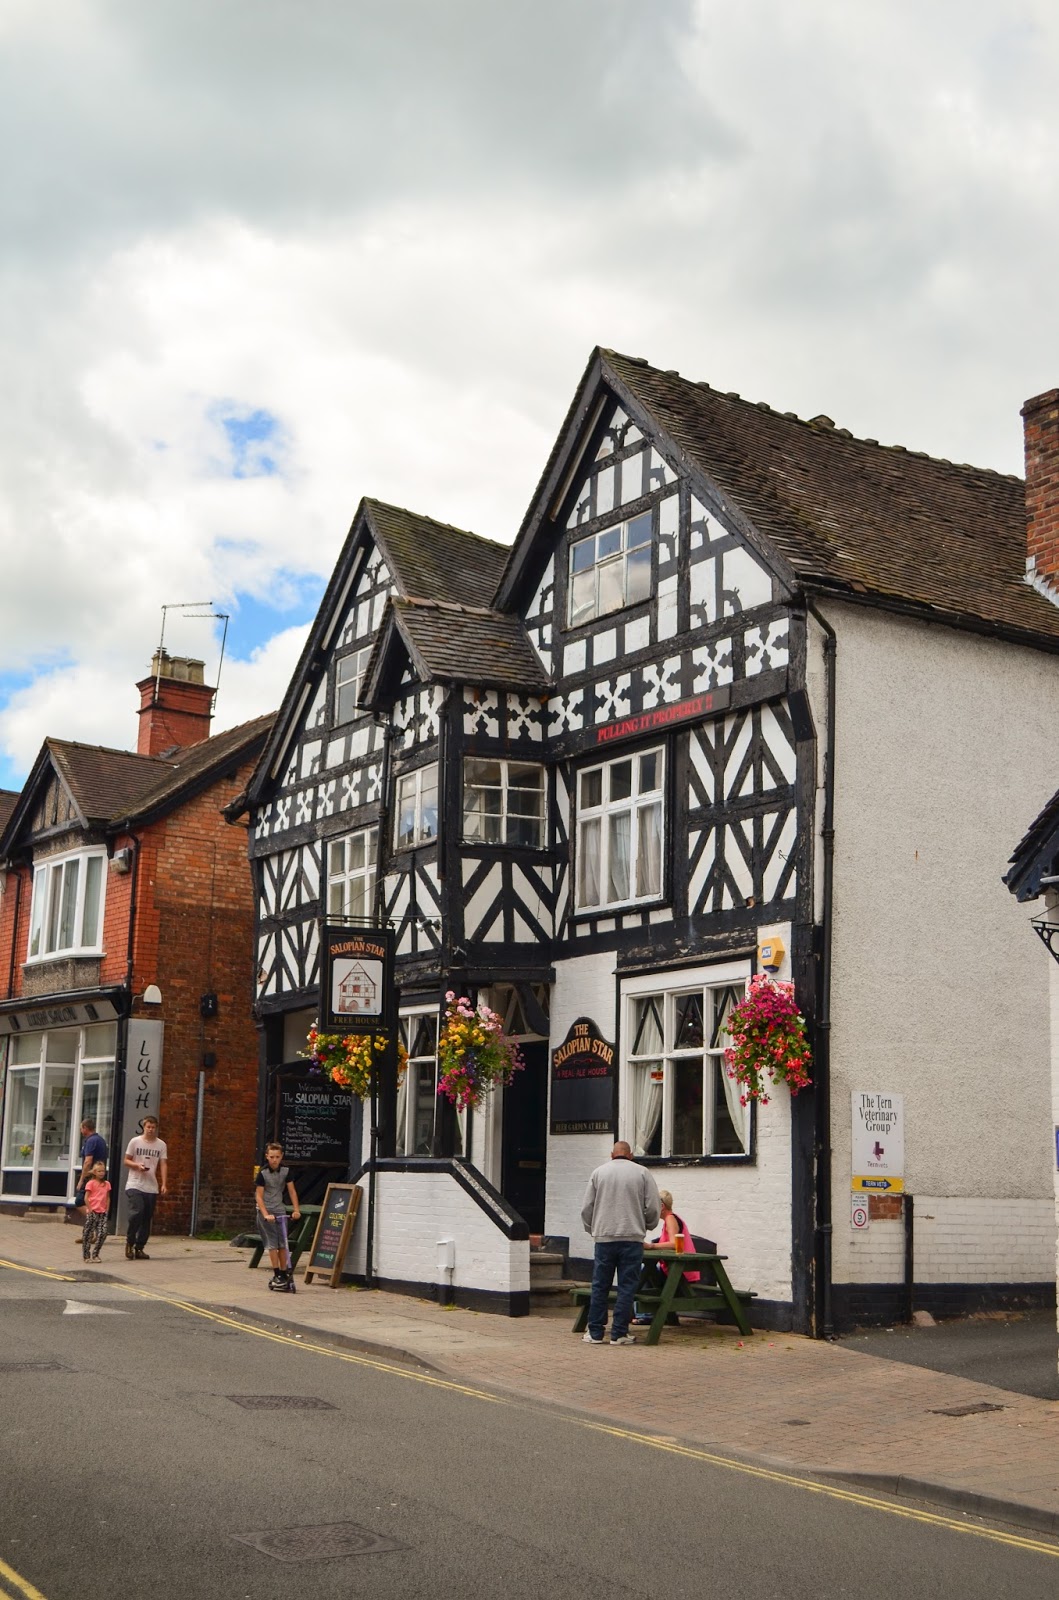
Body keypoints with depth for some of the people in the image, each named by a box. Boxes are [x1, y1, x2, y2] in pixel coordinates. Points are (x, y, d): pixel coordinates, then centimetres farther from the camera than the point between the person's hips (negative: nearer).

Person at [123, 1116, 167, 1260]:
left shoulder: (161, 1145, 5)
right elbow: (126, 1160, 6)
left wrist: (163, 1184, -8)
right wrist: (137, 1165, -15)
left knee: (147, 1219, 5)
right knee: (136, 1213, -18)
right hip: (134, 1185, -3)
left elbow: (163, 1165, 2)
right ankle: (130, 1242, 1)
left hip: (152, 1188, 3)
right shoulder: (135, 1141, 1)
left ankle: (139, 1248, 15)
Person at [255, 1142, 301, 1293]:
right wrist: (266, 1215, -21)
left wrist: (296, 1209, -8)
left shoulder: (285, 1171, -1)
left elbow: (292, 1191, 2)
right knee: (273, 1243, -7)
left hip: (280, 1210, 4)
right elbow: (259, 1196, -11)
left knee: (283, 1243, 3)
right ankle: (277, 1275, -2)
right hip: (266, 1211, -4)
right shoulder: (263, 1173, -12)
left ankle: (284, 1273, 10)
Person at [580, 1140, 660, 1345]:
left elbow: (586, 1208, 7)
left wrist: (592, 1229, 23)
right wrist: (646, 1226, 19)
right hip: (632, 1237, -1)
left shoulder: (599, 1172, 7)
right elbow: (653, 1208, 1)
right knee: (626, 1287, 3)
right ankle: (619, 1333, 2)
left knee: (600, 1286, 8)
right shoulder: (642, 1173, 3)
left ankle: (595, 1332, 10)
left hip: (604, 1238, 2)